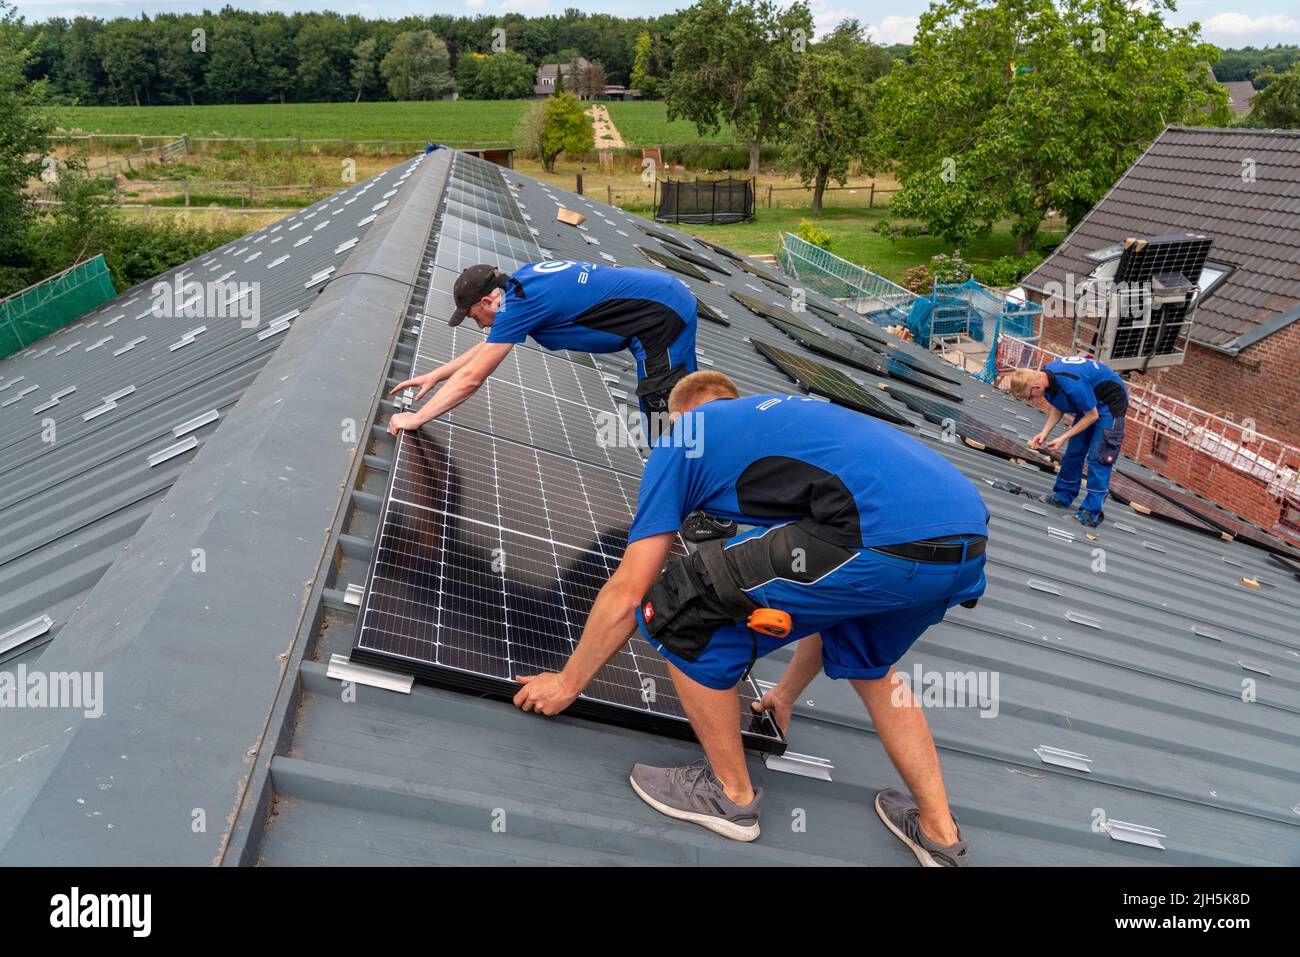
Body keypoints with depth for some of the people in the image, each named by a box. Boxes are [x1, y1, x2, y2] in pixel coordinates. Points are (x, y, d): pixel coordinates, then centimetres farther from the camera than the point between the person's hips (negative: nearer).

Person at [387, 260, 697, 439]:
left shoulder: (518, 304, -17)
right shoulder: (524, 277, 11)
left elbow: (471, 378, -14)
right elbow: (491, 344, 24)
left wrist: (416, 418, -5)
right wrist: (435, 375, 25)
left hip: (661, 317, -10)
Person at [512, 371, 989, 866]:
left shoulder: (683, 435, 18)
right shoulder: (795, 415, 36)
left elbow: (627, 593, 15)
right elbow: (835, 595, 41)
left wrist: (566, 683, 30)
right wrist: (787, 692, 51)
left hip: (884, 539, -9)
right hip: (972, 546, 9)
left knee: (681, 606, 7)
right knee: (862, 662, 35)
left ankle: (731, 792, 25)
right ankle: (940, 832, 40)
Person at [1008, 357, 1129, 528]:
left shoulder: (1072, 384, -38)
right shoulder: (1045, 377, -12)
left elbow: (1092, 416, -24)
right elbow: (1058, 409, 3)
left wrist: (1063, 438, -20)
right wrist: (1044, 433, -11)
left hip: (1111, 401, -8)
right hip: (1090, 401, 8)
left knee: (1098, 457, -11)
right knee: (1074, 450, 10)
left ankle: (1092, 512, -8)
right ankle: (1063, 496, 22)